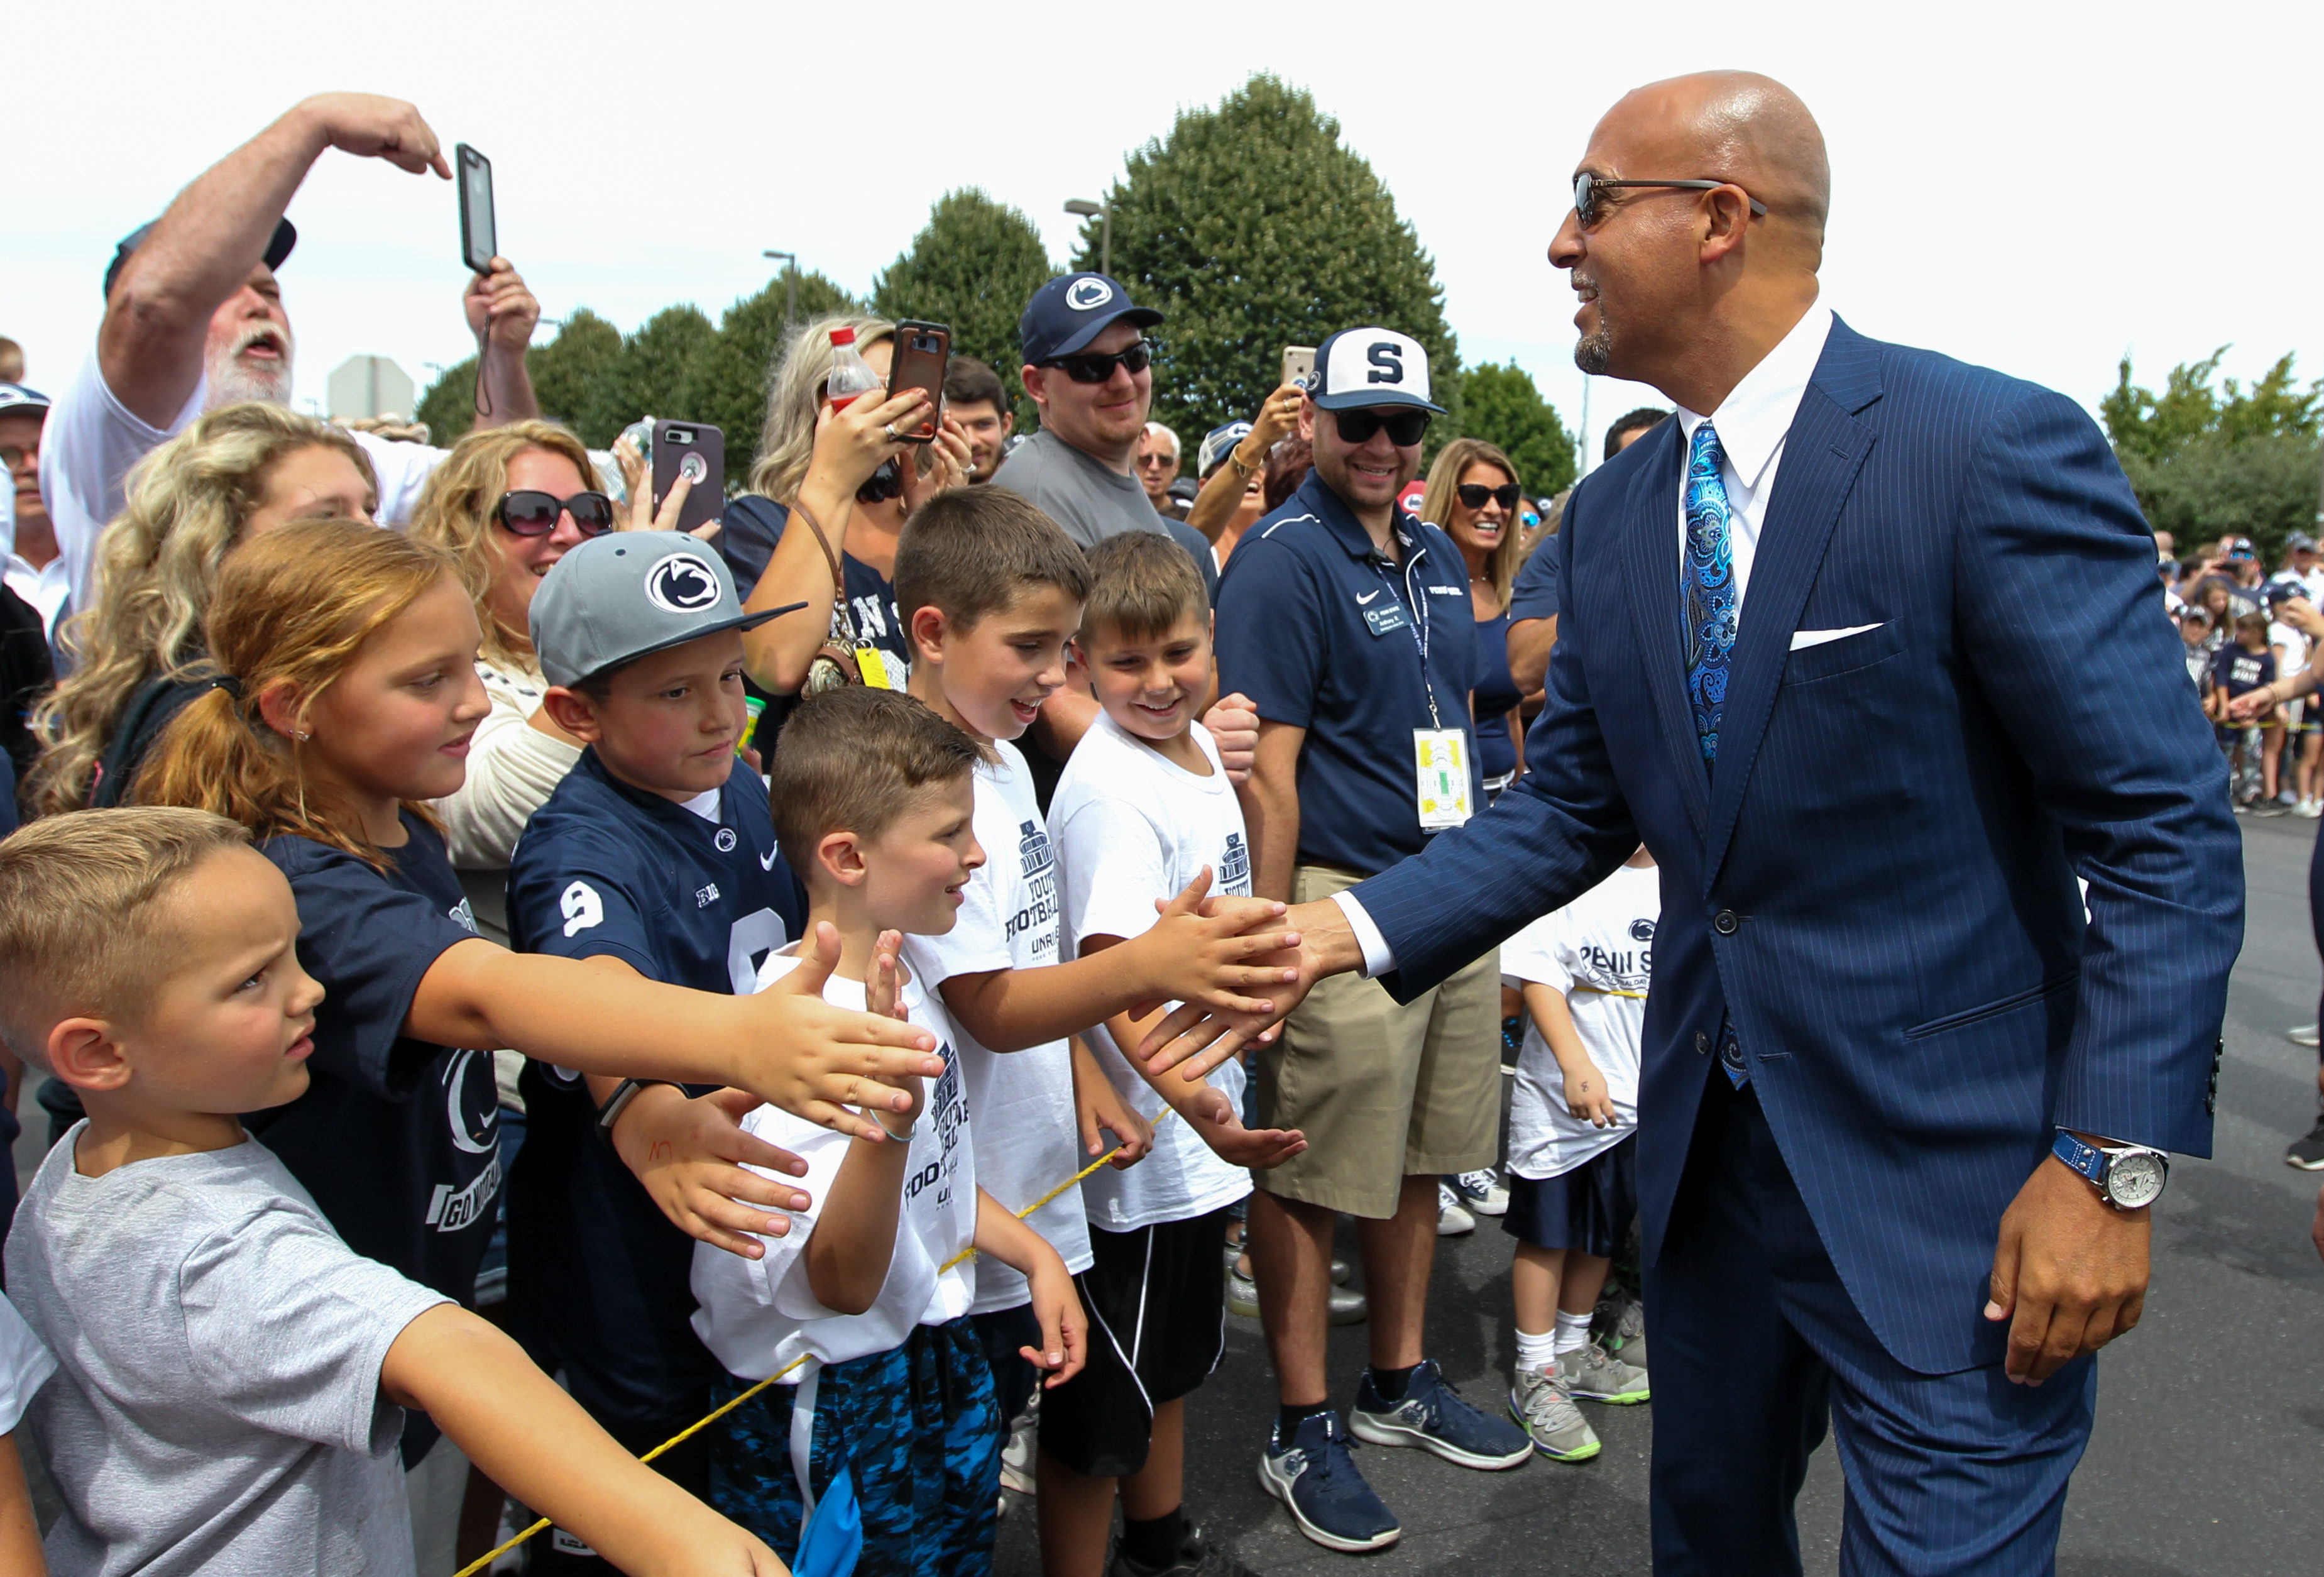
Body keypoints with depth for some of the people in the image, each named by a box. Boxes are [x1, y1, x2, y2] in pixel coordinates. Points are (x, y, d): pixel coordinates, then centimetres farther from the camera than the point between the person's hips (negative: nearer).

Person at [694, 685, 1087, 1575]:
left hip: (941, 1367, 8)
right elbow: (842, 1284, -29)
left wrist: (1031, 1254, 5)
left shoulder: (902, 984, 1)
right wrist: (891, 1109, -43)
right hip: (835, 1420, -8)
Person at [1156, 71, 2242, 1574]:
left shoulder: (1999, 450, -16)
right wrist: (1349, 927, -6)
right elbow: (1570, 808, 7)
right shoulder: (1613, 513, 4)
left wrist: (2114, 1166, -19)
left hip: (1948, 1169, -6)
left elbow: (2167, 829, -15)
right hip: (1708, 1145, 6)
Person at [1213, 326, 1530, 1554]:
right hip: (1344, 906, -8)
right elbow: (1267, 768, -16)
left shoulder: (1437, 558, 14)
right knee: (1311, 1176, 2)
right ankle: (1303, 1432, 17)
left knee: (1419, 1159, 18)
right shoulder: (1284, 561, -11)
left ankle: (1401, 1383, 35)